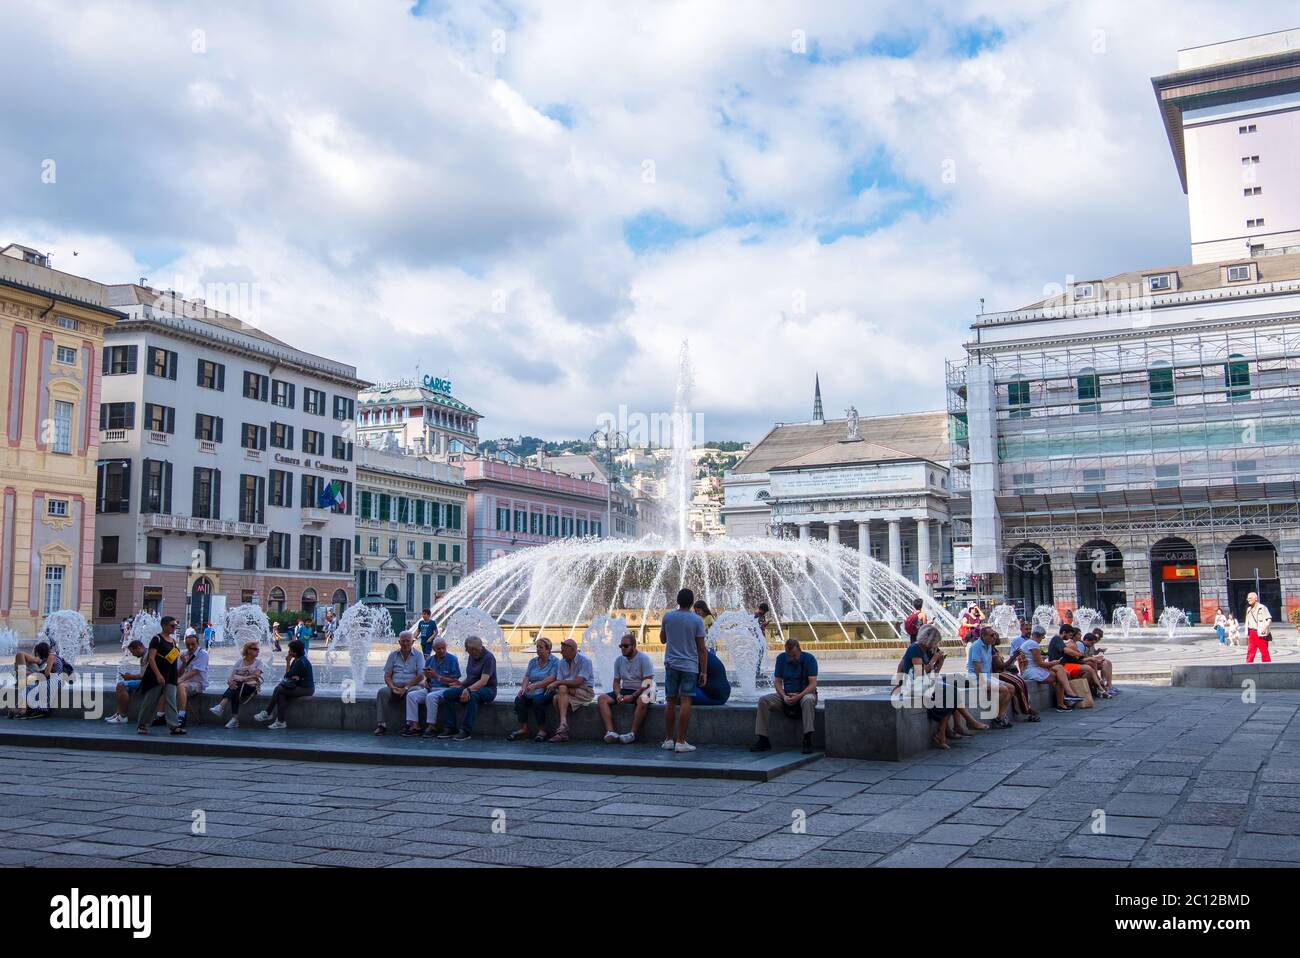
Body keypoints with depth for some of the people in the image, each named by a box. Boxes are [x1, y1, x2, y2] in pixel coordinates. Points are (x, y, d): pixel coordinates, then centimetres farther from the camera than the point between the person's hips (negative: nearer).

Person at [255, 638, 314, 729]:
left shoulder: (301, 662, -18)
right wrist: (294, 677, -12)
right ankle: (281, 721, -17)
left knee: (279, 689, -17)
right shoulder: (297, 660, 11)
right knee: (281, 695, -14)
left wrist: (288, 662, -5)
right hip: (300, 686, 9)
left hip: (307, 689, -9)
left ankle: (267, 713, -3)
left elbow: (288, 676, -11)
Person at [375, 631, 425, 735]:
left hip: (413, 686, -3)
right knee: (382, 692, -25)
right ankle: (381, 724, -27)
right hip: (395, 687, 3)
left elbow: (420, 676, -6)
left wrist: (406, 688, -15)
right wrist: (393, 687, -11)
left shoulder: (418, 654, 5)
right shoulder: (393, 655, 14)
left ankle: (413, 724, -39)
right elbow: (387, 675, 9)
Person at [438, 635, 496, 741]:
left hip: (487, 689, -8)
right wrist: (461, 685, 7)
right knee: (447, 693, -13)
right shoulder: (471, 656, 11)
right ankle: (451, 728, -11)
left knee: (471, 696, -39)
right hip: (471, 687, 8)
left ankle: (466, 731, -33)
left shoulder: (488, 657, -15)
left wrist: (468, 690, -36)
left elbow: (483, 681, -25)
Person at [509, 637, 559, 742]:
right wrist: (523, 688, -12)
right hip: (533, 691, 6)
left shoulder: (555, 661, -2)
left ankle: (542, 730, -24)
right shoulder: (533, 661, 17)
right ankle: (523, 729, -20)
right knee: (519, 699, -22)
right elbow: (527, 677, 9)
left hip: (547, 691, -6)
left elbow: (551, 679, -15)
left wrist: (535, 685, -25)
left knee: (537, 699, -35)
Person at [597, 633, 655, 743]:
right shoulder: (619, 660, 10)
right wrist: (618, 694, -11)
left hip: (641, 691, -6)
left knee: (642, 700, -40)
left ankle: (633, 733, -33)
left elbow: (647, 682, -15)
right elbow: (616, 681, 11)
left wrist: (633, 696, -23)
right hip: (625, 690, 6)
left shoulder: (643, 658, -8)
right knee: (602, 698, -16)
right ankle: (610, 732, -28)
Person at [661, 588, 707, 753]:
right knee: (685, 702, -3)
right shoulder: (697, 620, -6)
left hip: (671, 665, 3)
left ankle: (668, 740, 13)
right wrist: (704, 672, -1)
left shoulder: (667, 616, 2)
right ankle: (680, 741, -5)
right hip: (690, 665, -3)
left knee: (670, 702, 10)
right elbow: (701, 649, -6)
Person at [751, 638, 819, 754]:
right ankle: (763, 741, -19)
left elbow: (813, 684, -16)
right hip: (786, 695, 4)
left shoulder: (809, 659, -11)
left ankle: (807, 740, -41)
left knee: (808, 700, -40)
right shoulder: (781, 658, 0)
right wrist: (784, 696, -19)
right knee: (763, 700, -19)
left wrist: (799, 696, -30)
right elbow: (777, 682, 0)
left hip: (805, 693, -4)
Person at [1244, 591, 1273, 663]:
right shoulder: (1249, 609, 15)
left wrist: (1264, 628, -22)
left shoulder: (1262, 607, -4)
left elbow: (1269, 619, -9)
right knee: (1250, 652, 1)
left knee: (1264, 652, 2)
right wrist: (1246, 632, 14)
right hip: (1252, 634, 6)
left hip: (1260, 634, -6)